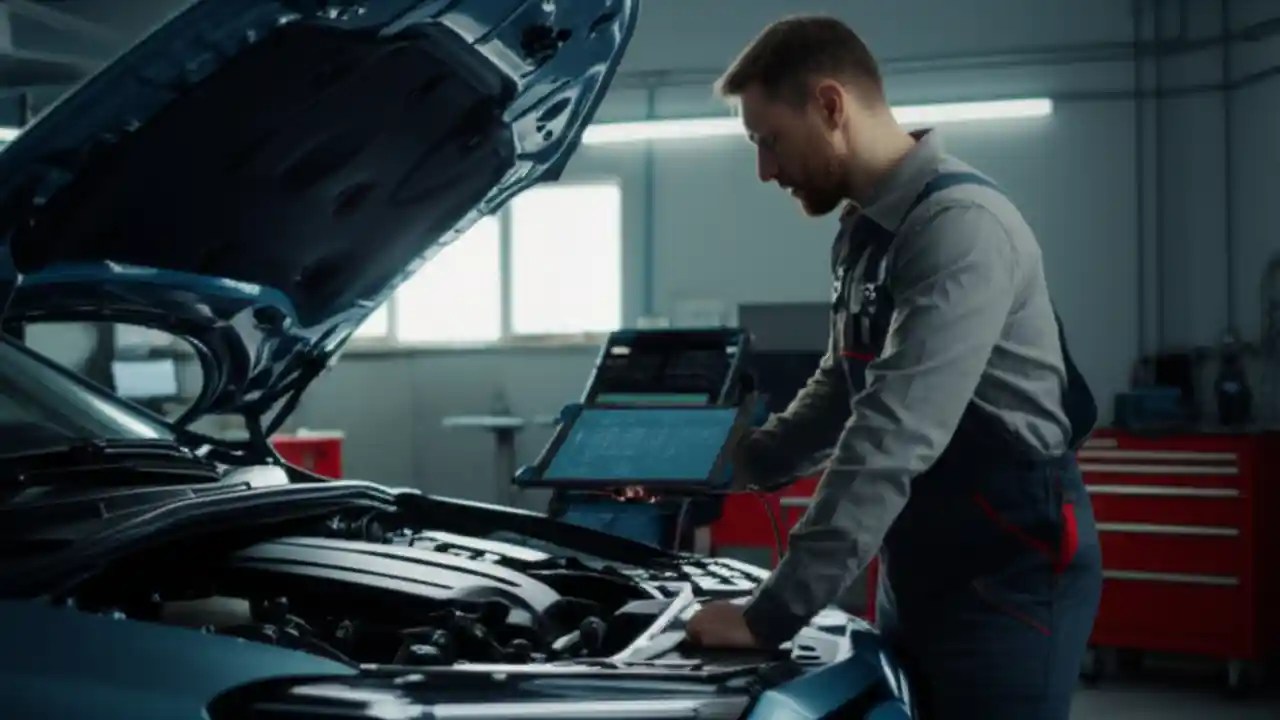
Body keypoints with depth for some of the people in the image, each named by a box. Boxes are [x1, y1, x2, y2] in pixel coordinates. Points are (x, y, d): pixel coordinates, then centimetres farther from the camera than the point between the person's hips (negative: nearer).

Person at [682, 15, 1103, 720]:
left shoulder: (961, 226, -22)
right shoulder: (862, 234, 10)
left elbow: (892, 442, -29)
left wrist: (771, 616, -30)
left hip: (1007, 576, -9)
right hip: (916, 572, 9)